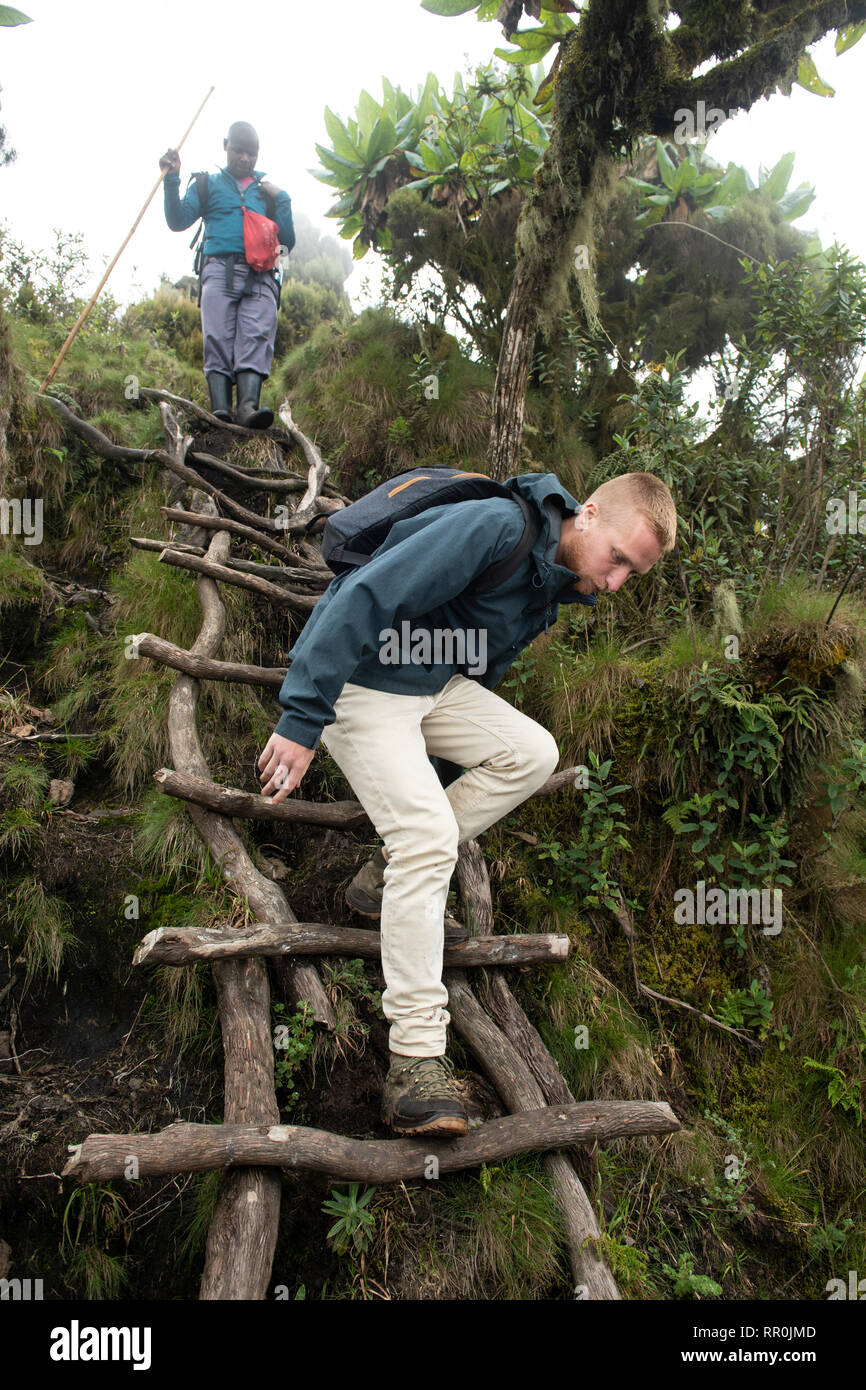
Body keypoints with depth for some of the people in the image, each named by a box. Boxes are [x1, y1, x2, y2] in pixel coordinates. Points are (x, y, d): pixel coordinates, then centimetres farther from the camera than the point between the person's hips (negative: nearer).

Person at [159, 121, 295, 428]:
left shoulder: (269, 190, 27)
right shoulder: (208, 184, 24)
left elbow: (287, 241, 18)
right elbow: (177, 221, 13)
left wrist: (280, 199, 10)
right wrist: (172, 180, 2)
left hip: (260, 276, 1)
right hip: (220, 270, 0)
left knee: (256, 339, -20)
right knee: (218, 339, -17)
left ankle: (249, 405, -36)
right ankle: (220, 408, -27)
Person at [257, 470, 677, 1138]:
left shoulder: (559, 581, 5)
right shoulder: (497, 527, -25)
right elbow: (363, 600, -30)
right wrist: (303, 721, -31)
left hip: (435, 682, 9)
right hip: (358, 680, -8)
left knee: (532, 752, -4)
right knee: (429, 833, -20)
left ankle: (391, 872, 5)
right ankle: (415, 1057, -15)